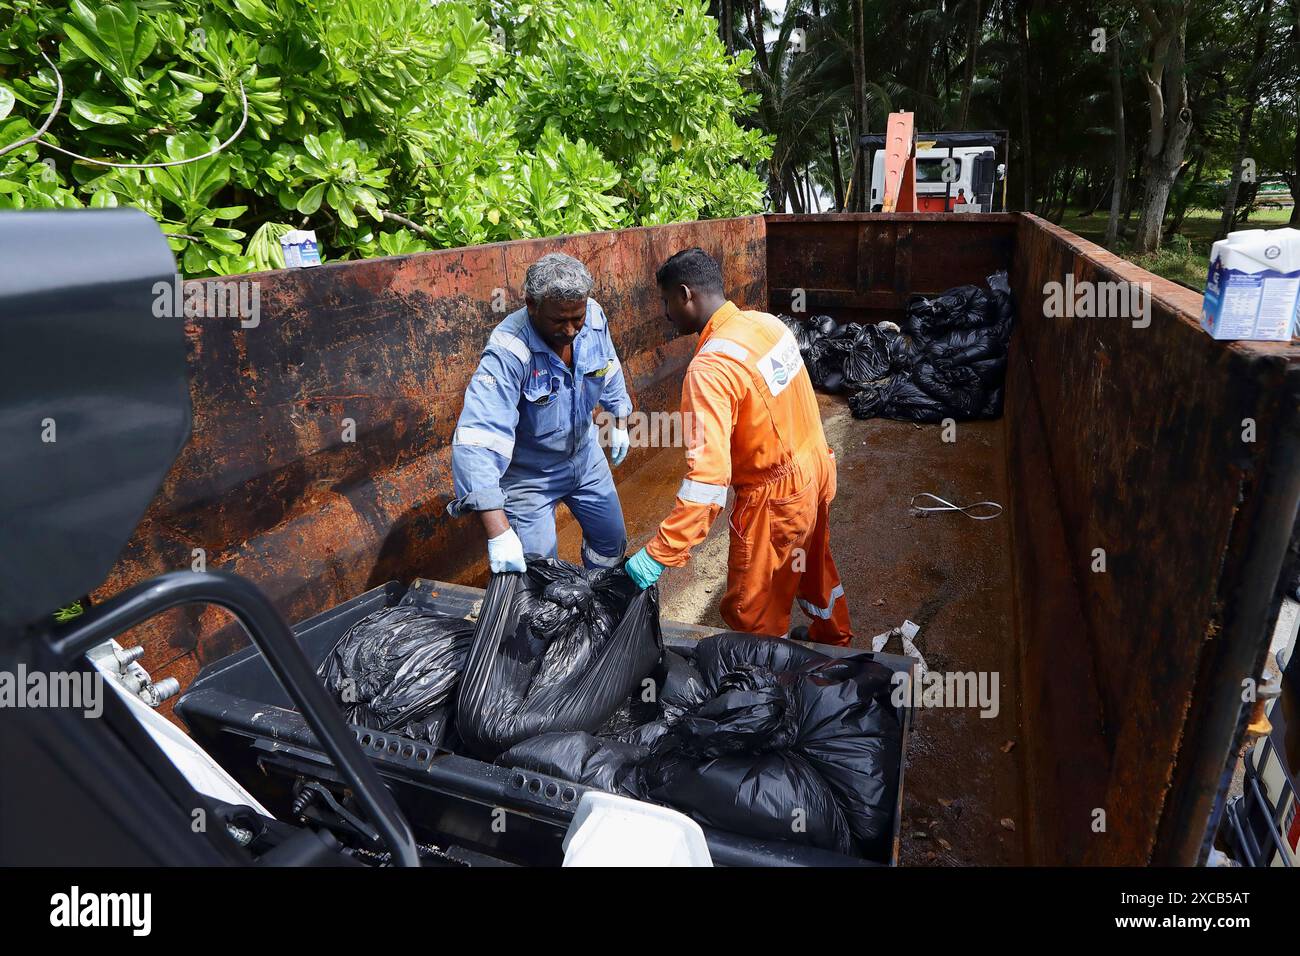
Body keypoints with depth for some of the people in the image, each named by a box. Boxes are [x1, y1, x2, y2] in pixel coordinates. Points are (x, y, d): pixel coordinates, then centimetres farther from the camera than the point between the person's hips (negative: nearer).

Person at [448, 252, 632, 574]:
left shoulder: (593, 316, -18)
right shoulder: (508, 352, -35)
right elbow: (477, 442, -43)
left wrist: (619, 423, 15)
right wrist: (498, 532, -49)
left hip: (586, 456, 6)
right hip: (529, 474, -5)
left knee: (612, 543, 20)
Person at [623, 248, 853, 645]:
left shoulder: (710, 367, -29)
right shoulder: (767, 322, -4)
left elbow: (708, 476, -36)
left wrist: (659, 554, -33)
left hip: (776, 497, -9)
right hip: (815, 467, 9)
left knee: (750, 615, 9)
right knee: (813, 564, 33)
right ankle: (834, 638, 58)